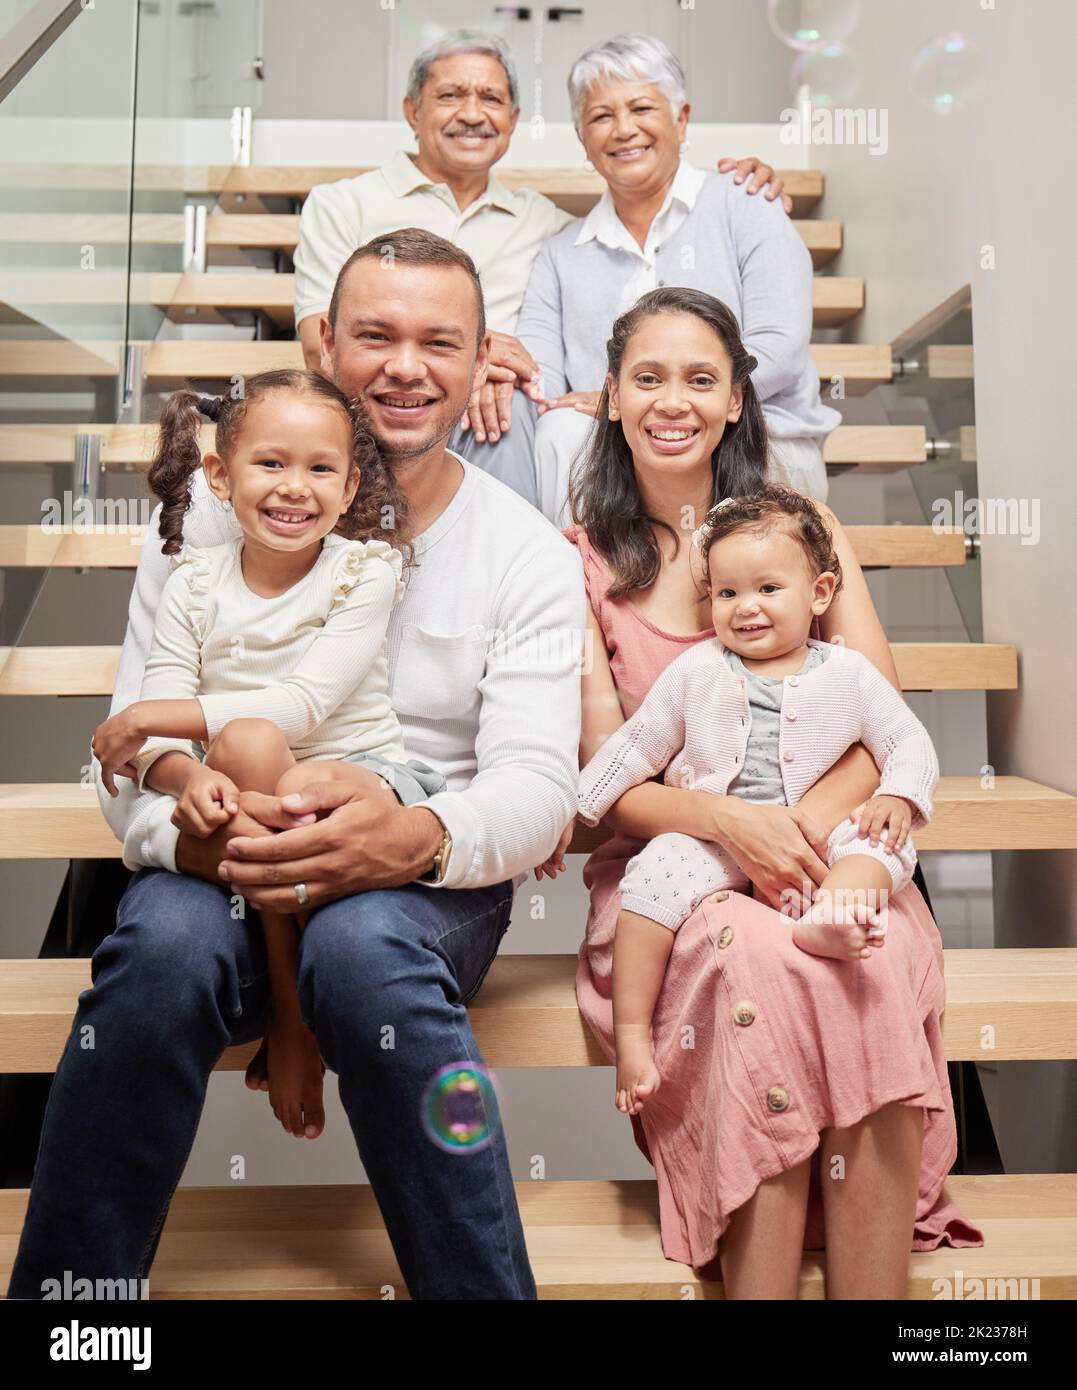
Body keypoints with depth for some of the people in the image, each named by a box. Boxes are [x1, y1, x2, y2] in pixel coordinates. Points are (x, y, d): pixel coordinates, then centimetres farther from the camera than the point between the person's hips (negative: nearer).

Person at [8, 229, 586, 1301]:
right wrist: (184, 829, -23)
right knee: (166, 943, -32)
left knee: (363, 944, -34)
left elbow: (536, 781, -7)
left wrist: (422, 838, -30)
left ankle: (483, 1287, -17)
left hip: (428, 883, 0)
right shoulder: (215, 516, 4)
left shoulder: (527, 553, 2)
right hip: (220, 862, 1)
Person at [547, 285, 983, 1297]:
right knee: (757, 961, -34)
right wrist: (727, 820, -21)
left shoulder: (801, 524, 10)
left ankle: (871, 1283, -15)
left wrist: (808, 821, -18)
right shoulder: (581, 558, 5)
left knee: (875, 964, -31)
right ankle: (757, 1280, -18)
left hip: (819, 842, 2)